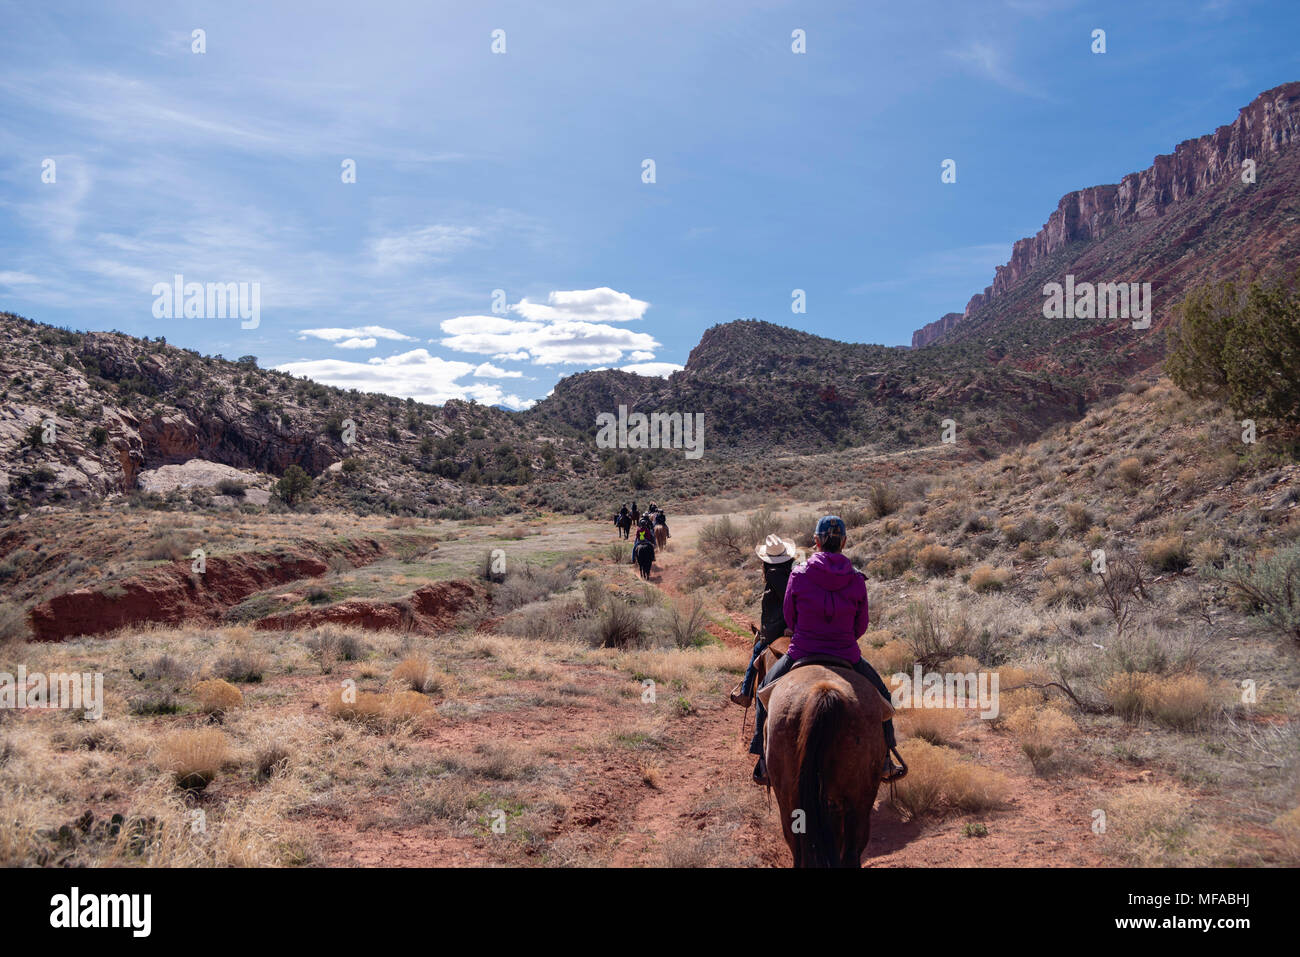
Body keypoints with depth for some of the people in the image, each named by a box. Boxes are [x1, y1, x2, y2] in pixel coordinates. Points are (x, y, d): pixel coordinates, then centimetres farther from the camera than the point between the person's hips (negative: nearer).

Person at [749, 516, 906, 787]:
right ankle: (884, 762, 33)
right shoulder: (857, 580, -7)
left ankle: (765, 764, 24)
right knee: (879, 693, 29)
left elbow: (789, 617, 2)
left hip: (802, 654, -1)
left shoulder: (798, 575, -11)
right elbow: (861, 625, 3)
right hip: (847, 656, 1)